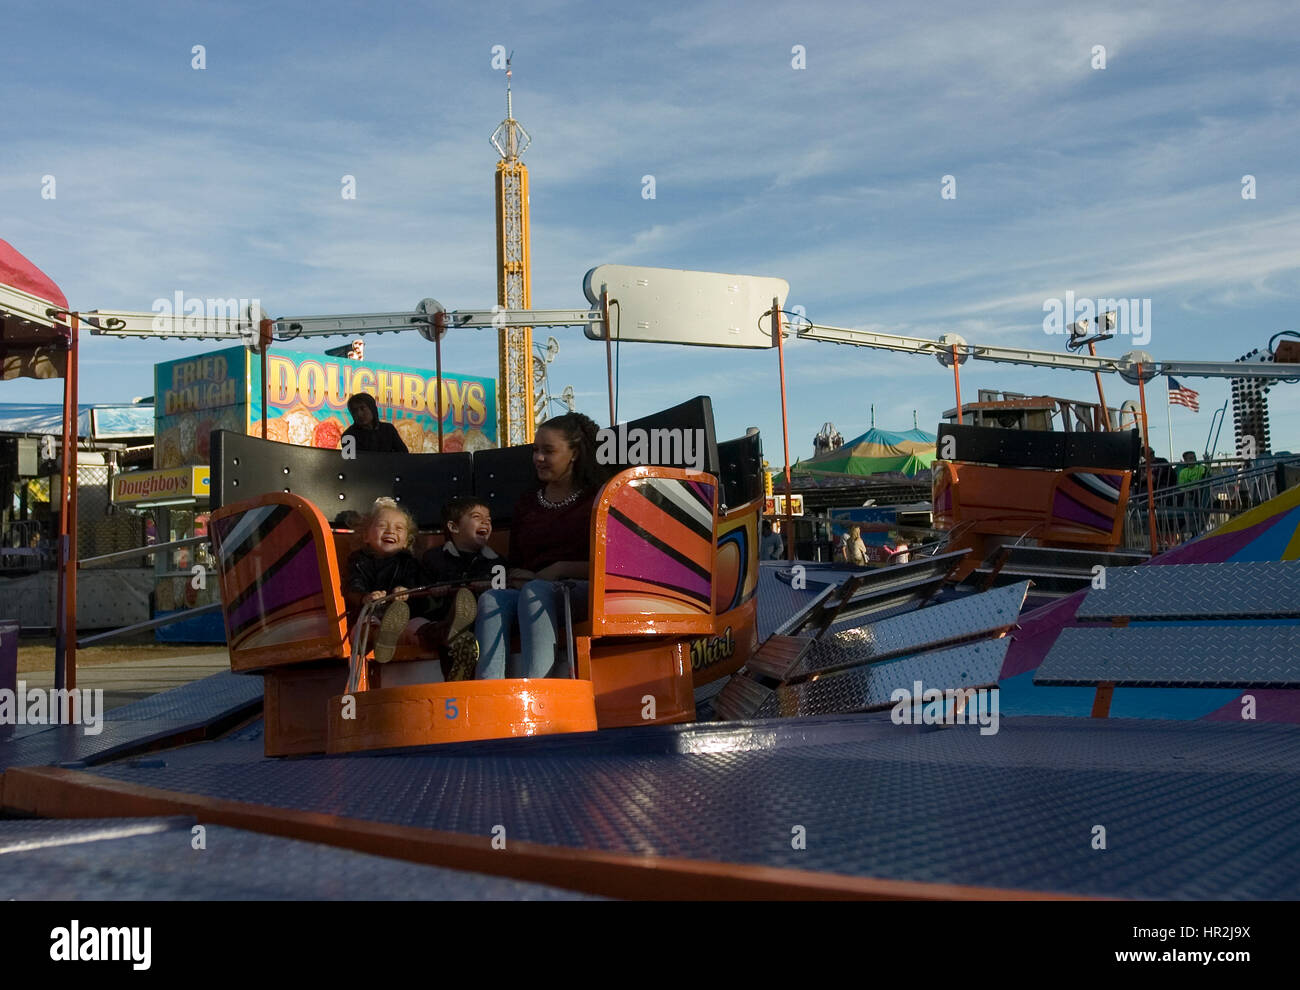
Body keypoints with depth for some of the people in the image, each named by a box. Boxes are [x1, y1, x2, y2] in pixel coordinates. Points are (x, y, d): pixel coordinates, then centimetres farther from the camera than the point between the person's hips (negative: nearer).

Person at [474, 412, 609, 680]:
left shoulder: (597, 497, 10)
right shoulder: (527, 503, 26)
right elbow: (514, 562, 23)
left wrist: (560, 570, -9)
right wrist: (514, 577, -1)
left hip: (580, 593, -4)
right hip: (529, 588, 4)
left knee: (535, 592, -37)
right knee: (492, 597, -29)